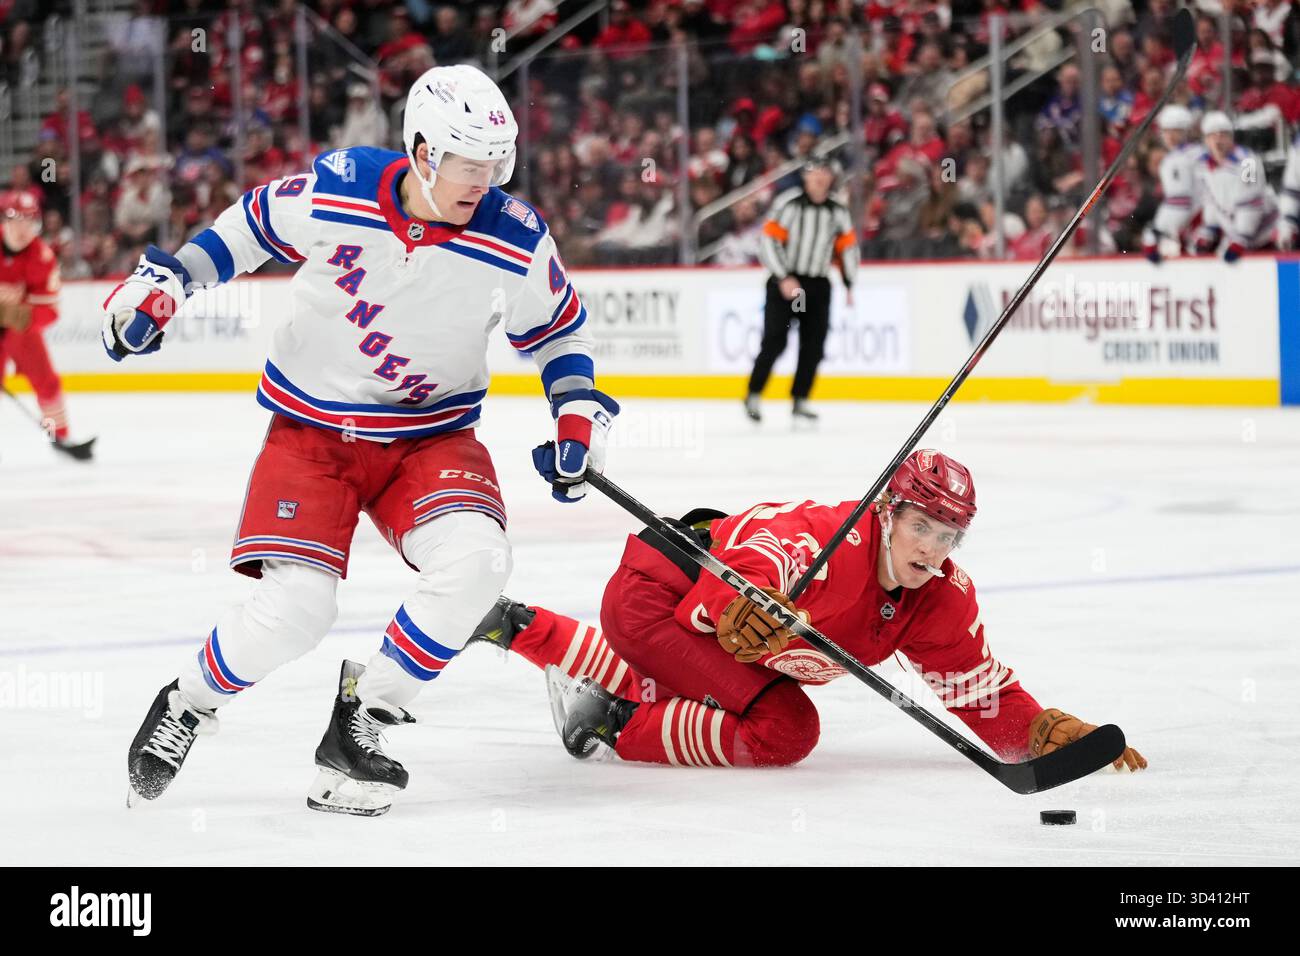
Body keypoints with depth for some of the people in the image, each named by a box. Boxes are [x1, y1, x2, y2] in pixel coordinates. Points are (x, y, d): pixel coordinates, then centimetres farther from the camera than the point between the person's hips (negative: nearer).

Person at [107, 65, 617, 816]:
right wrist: (166, 280, 0)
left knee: (476, 561, -27)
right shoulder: (332, 191, -16)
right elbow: (251, 225, 5)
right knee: (295, 607, -19)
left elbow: (559, 325, 6)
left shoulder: (516, 244, -13)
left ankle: (362, 718, -7)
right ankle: (187, 707, 13)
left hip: (430, 436, 2)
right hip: (312, 427, -2)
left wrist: (579, 411, -8)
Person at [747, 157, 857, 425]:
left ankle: (800, 401, 10)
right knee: (775, 340, -12)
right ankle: (753, 396, -1)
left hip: (818, 285, 5)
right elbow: (768, 242, -15)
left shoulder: (838, 211, 6)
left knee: (814, 345, 1)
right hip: (785, 282, -5)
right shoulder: (788, 203, -11)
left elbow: (847, 246, 16)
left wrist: (850, 284, 11)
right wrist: (784, 279, -21)